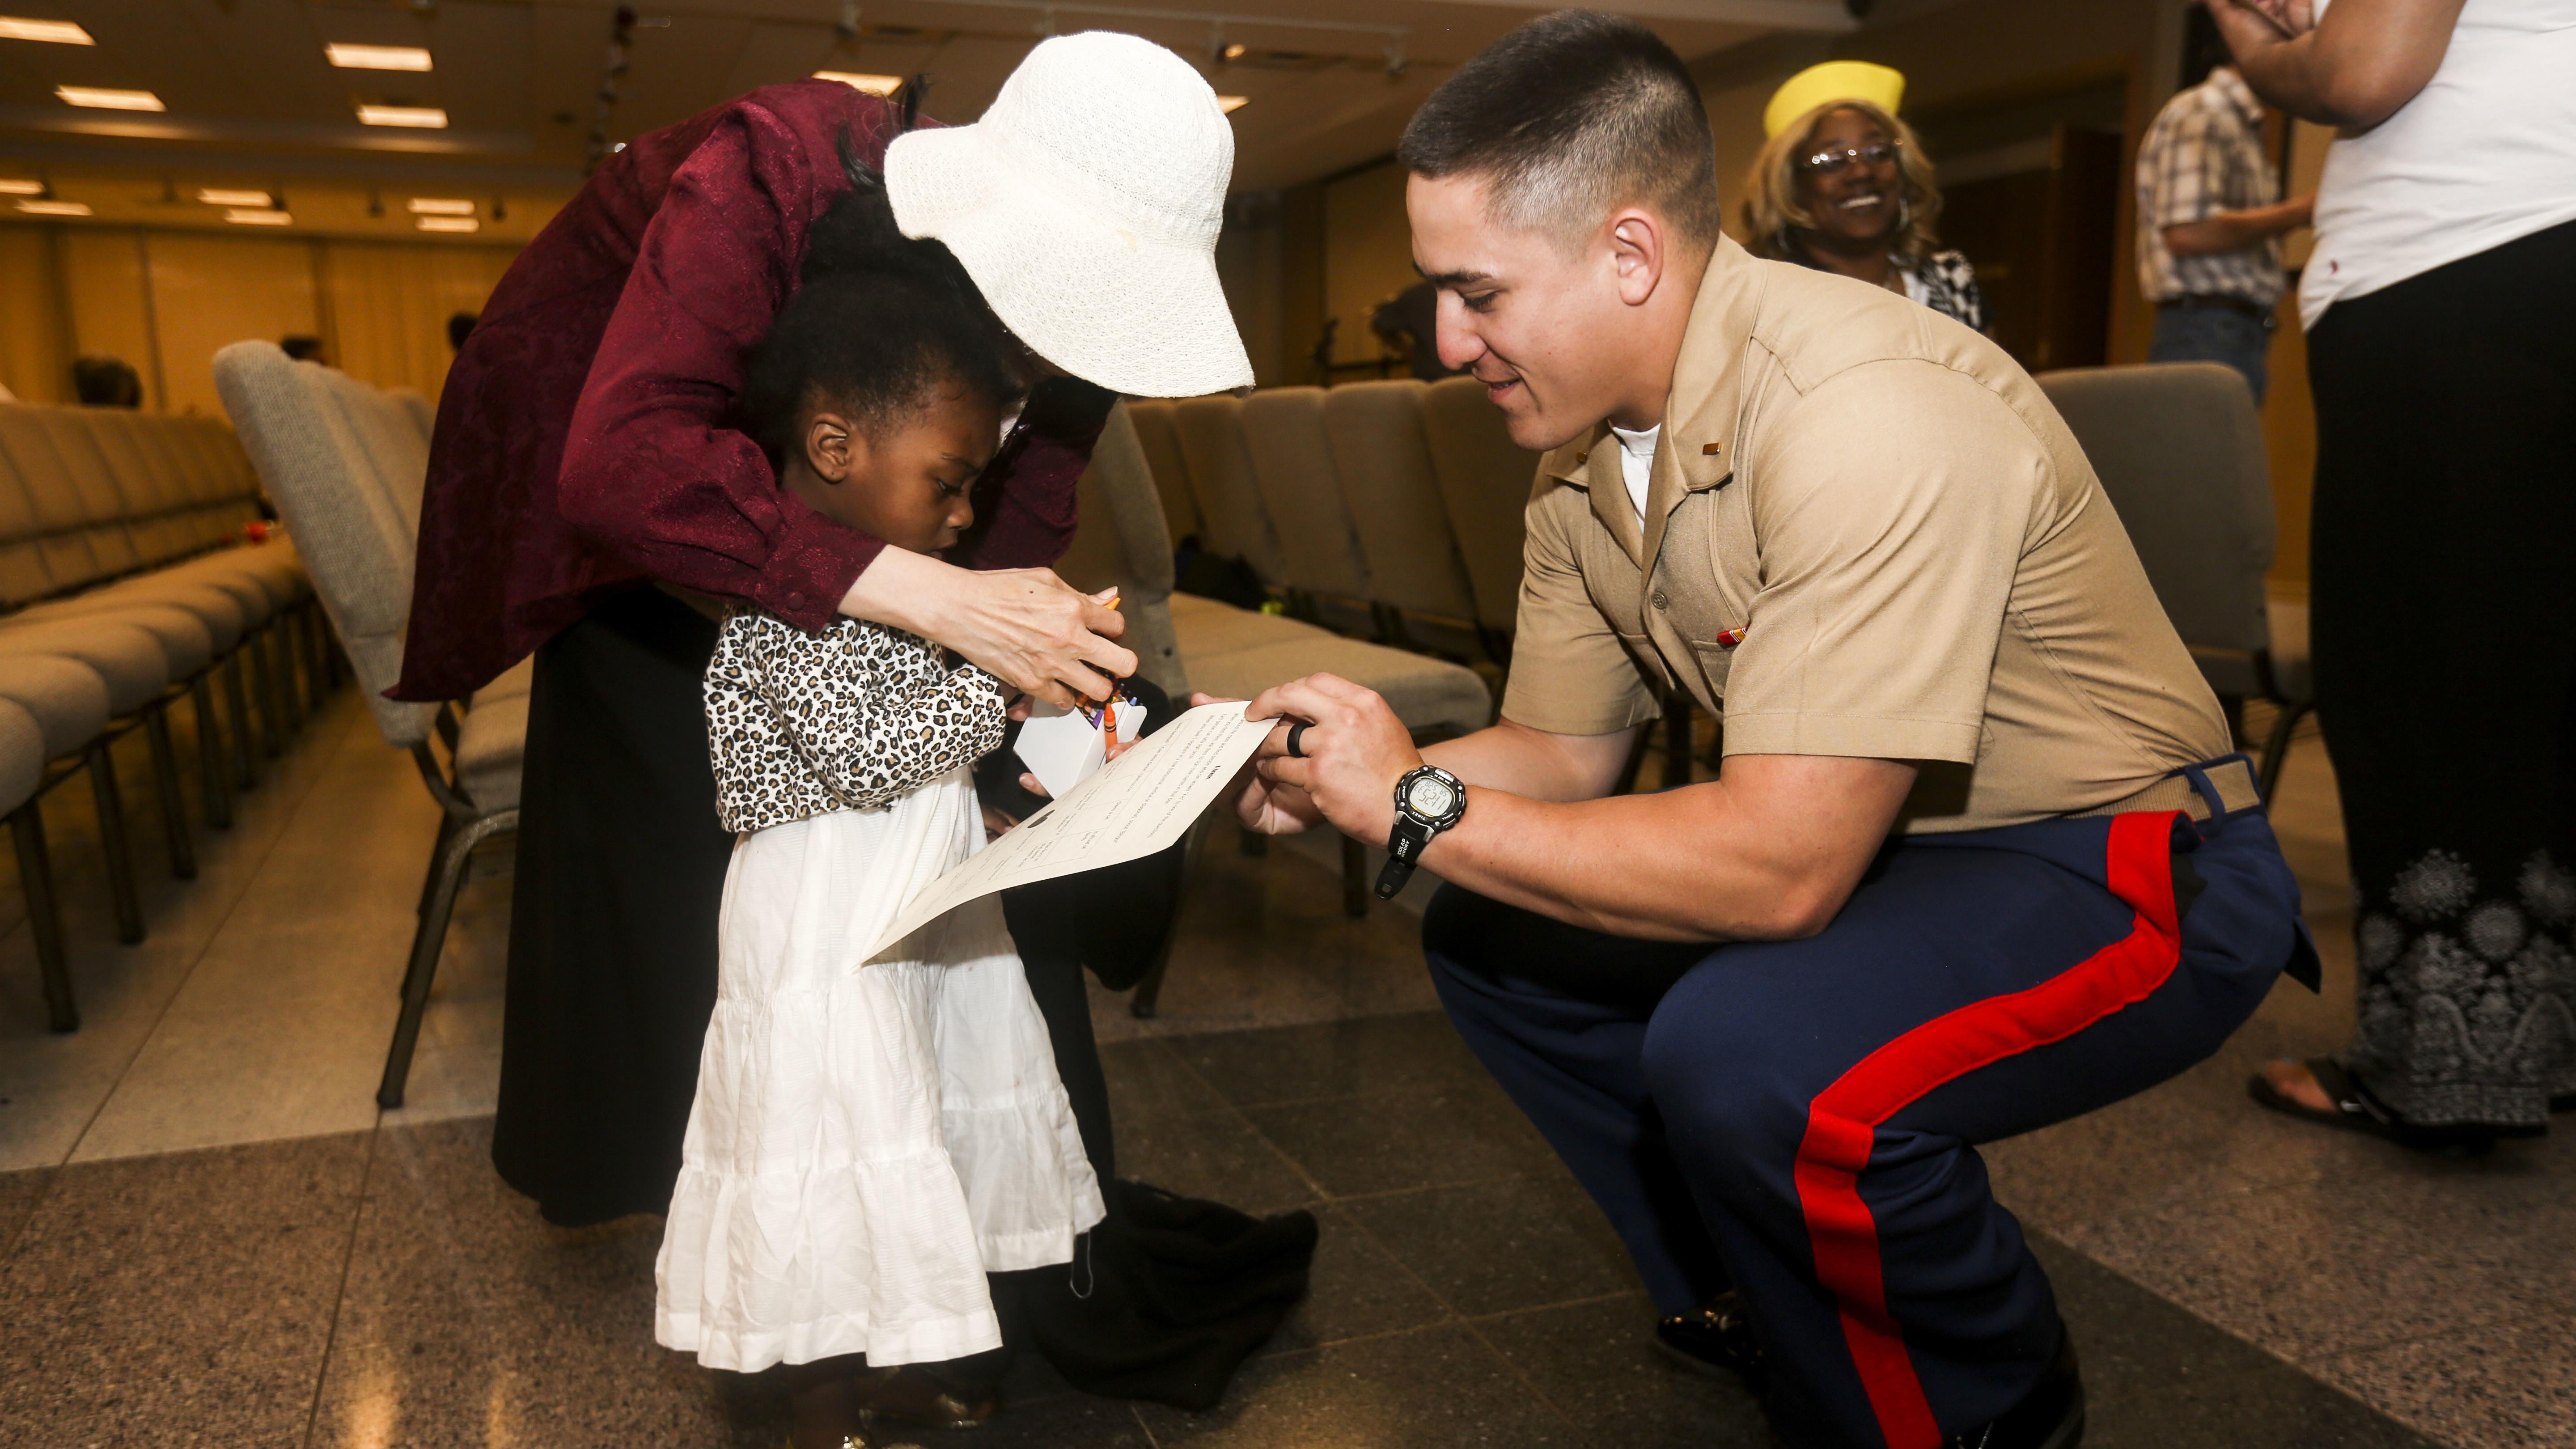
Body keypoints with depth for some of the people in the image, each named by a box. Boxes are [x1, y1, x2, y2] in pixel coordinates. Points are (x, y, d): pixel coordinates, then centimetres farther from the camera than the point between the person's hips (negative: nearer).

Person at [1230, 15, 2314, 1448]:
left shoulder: (1870, 418, -29)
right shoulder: (1585, 441, -1)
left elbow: (1781, 868, -33)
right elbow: (1567, 752, 6)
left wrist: (1424, 803, -26)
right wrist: (1339, 783, -12)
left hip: (2122, 869, -8)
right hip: (1867, 849, 9)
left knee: (1748, 1052, -33)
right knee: (1496, 935, 3)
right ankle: (1758, 1298, 19)